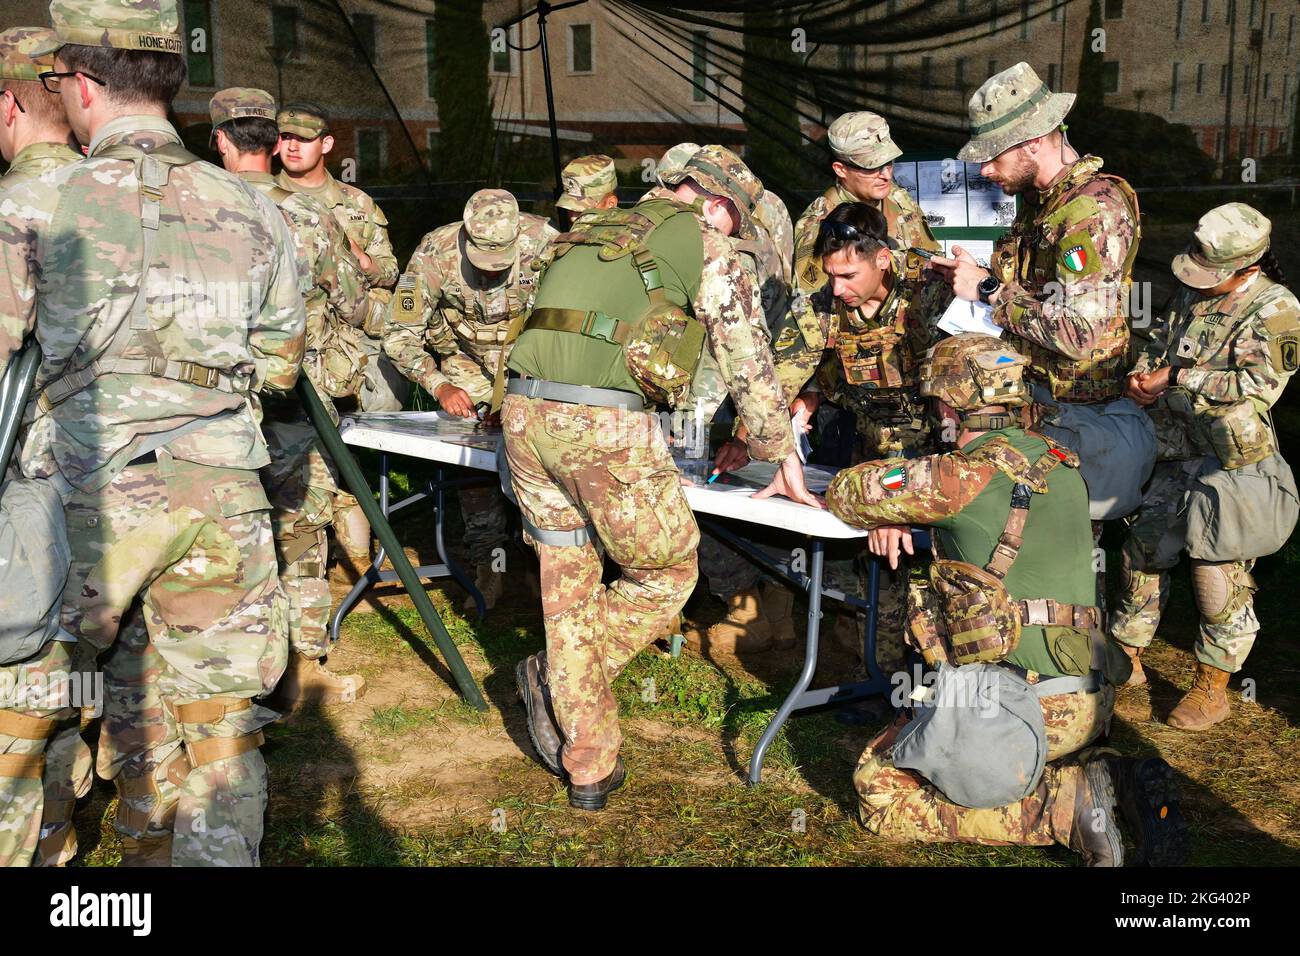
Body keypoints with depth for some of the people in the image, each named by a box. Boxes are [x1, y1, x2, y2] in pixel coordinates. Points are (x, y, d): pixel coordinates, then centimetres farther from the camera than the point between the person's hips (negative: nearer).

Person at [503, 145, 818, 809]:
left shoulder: (593, 234, 28)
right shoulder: (710, 249, 9)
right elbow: (748, 364, 9)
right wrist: (784, 462, 20)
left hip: (525, 410, 7)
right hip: (605, 424, -7)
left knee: (568, 582, 14)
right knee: (665, 574, 14)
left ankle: (589, 768, 21)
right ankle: (552, 678, 11)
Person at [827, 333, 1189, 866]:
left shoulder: (968, 476, -13)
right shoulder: (1061, 462, 9)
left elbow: (847, 491, -3)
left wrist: (880, 508, 19)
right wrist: (898, 512, 14)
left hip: (1016, 701, -8)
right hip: (1089, 699, 8)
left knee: (878, 789, 5)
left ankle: (1067, 805, -7)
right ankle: (1115, 782, 7)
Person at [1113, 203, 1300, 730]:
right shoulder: (1191, 295, 9)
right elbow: (1159, 343, 20)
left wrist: (1176, 379, -19)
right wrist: (1142, 375, -2)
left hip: (1230, 461, -7)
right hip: (1178, 454, 7)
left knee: (1217, 569, -2)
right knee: (1144, 549, 13)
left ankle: (1213, 686, 14)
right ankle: (1126, 655, 31)